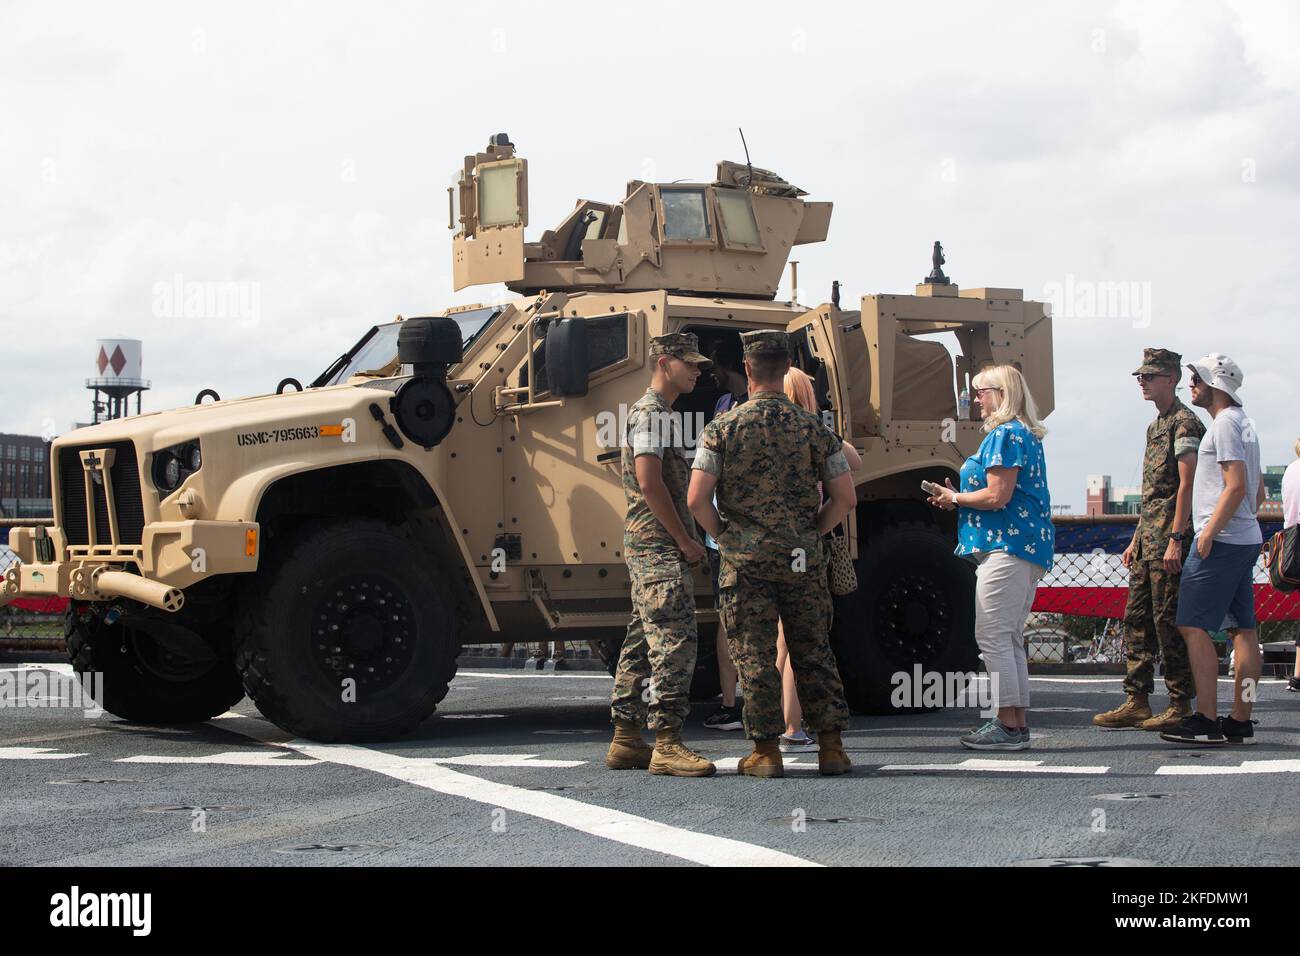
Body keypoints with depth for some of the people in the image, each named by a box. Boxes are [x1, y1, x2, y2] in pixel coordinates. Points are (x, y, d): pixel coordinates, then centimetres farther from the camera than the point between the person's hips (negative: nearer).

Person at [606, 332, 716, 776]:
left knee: (643, 642, 11)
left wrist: (684, 541, 17)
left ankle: (626, 741, 14)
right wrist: (684, 540, -16)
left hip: (648, 549, 11)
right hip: (659, 547, -11)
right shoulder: (650, 414, -11)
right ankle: (667, 744, -15)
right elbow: (649, 482, -21)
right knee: (674, 642, -13)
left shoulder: (659, 414, 21)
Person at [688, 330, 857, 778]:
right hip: (803, 560, 2)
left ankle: (766, 752, 4)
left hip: (746, 558, -2)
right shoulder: (812, 427, 0)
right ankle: (832, 747, 12)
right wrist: (812, 534, 11)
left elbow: (698, 499, -10)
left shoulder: (724, 428, -5)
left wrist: (724, 536, 5)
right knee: (814, 654, 11)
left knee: (754, 657, 3)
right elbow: (845, 497, 1)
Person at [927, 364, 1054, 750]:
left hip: (1006, 547, -11)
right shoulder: (1027, 436, 20)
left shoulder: (1004, 435, -12)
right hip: (1029, 546, 11)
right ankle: (1018, 724, 14)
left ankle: (1007, 725, -9)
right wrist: (959, 497, 16)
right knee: (1010, 638, 13)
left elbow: (997, 497, -19)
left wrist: (955, 498, -4)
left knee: (992, 635, -8)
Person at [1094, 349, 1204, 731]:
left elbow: (1187, 484, -17)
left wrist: (1175, 539, -23)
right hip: (1148, 539, 10)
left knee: (1169, 621, -7)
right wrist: (1136, 540, 21)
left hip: (1169, 539, -10)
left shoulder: (1184, 422, -9)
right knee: (1137, 618, 8)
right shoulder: (1156, 426, 20)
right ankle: (1137, 702, 11)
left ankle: (1181, 706, -1)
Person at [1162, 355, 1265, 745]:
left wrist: (1210, 531, -20)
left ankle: (1207, 721, -14)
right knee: (1243, 629, 7)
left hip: (1220, 541, -10)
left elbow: (1236, 485, -19)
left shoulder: (1226, 424, -11)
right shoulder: (1244, 424, 20)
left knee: (1193, 626, -10)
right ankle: (1240, 722, 8)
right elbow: (1257, 492, 24)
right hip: (1247, 538, 10)